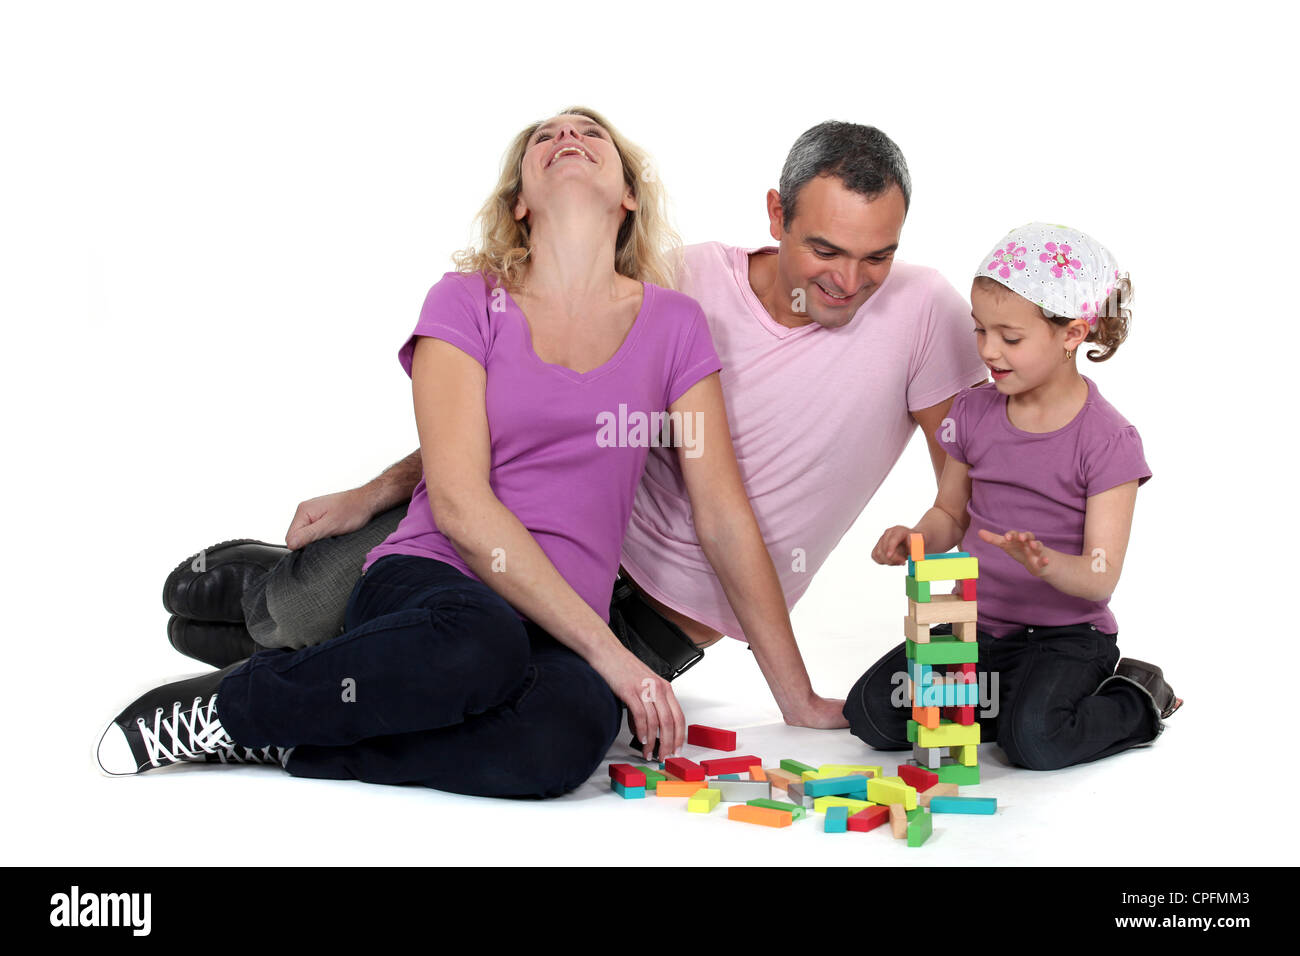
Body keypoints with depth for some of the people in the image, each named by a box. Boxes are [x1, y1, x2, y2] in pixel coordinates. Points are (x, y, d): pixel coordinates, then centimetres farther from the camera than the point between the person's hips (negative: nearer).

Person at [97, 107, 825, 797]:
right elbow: (459, 505, -9)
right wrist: (605, 647, -15)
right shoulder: (466, 303, 2)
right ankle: (226, 705, -13)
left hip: (560, 634, 2)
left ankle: (289, 742, -15)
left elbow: (725, 518, 8)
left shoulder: (674, 325, 9)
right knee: (477, 644, -39)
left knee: (569, 734, -35)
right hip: (427, 581, -2)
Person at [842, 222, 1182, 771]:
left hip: (1067, 631, -5)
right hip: (978, 624, 5)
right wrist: (916, 538, -10)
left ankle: (1137, 701, 1)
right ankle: (1008, 695, 7)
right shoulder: (973, 412, 2)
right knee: (871, 713, -13)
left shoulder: (1107, 441, -13)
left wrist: (1045, 562, -39)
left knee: (1034, 739, -30)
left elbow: (1100, 579, -16)